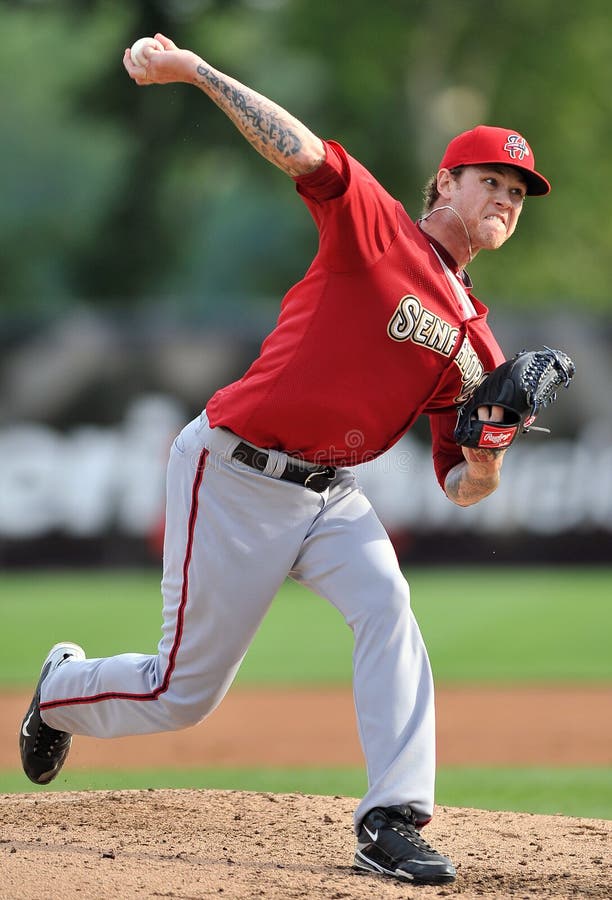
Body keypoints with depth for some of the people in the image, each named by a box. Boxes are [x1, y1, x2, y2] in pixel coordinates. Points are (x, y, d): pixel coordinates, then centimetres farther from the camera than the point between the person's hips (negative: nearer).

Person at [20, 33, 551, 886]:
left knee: (385, 606, -24)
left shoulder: (473, 341, 8)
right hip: (234, 477, -6)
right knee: (184, 691, 2)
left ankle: (393, 819, -24)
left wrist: (487, 460, -16)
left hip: (329, 493, 6)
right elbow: (302, 151, -25)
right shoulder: (377, 228, -10)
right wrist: (195, 71, -34)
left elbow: (460, 487, 7)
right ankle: (63, 687, 35)